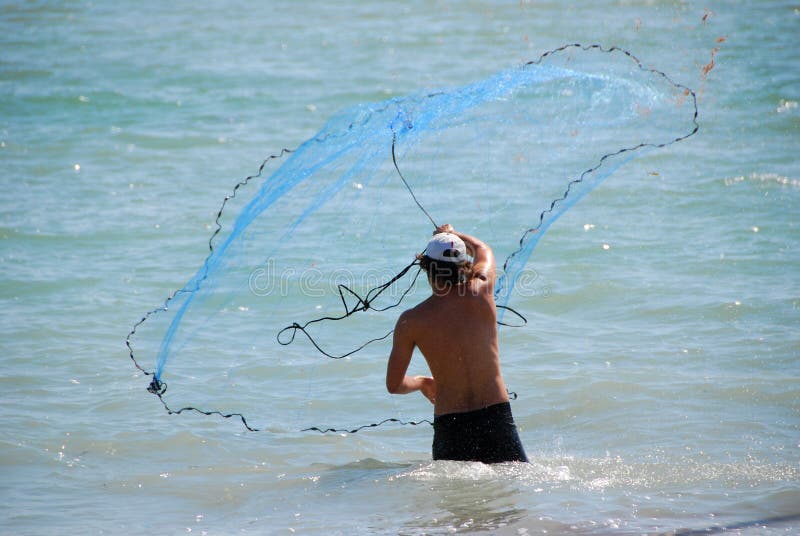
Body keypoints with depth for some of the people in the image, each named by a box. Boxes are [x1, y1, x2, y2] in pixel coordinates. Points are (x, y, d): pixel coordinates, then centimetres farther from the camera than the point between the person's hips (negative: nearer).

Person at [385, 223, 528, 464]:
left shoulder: (411, 321, -5)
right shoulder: (481, 292, -1)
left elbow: (394, 385, 2)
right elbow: (483, 250, 24)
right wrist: (452, 234, 42)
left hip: (449, 424, -1)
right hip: (496, 415, 1)